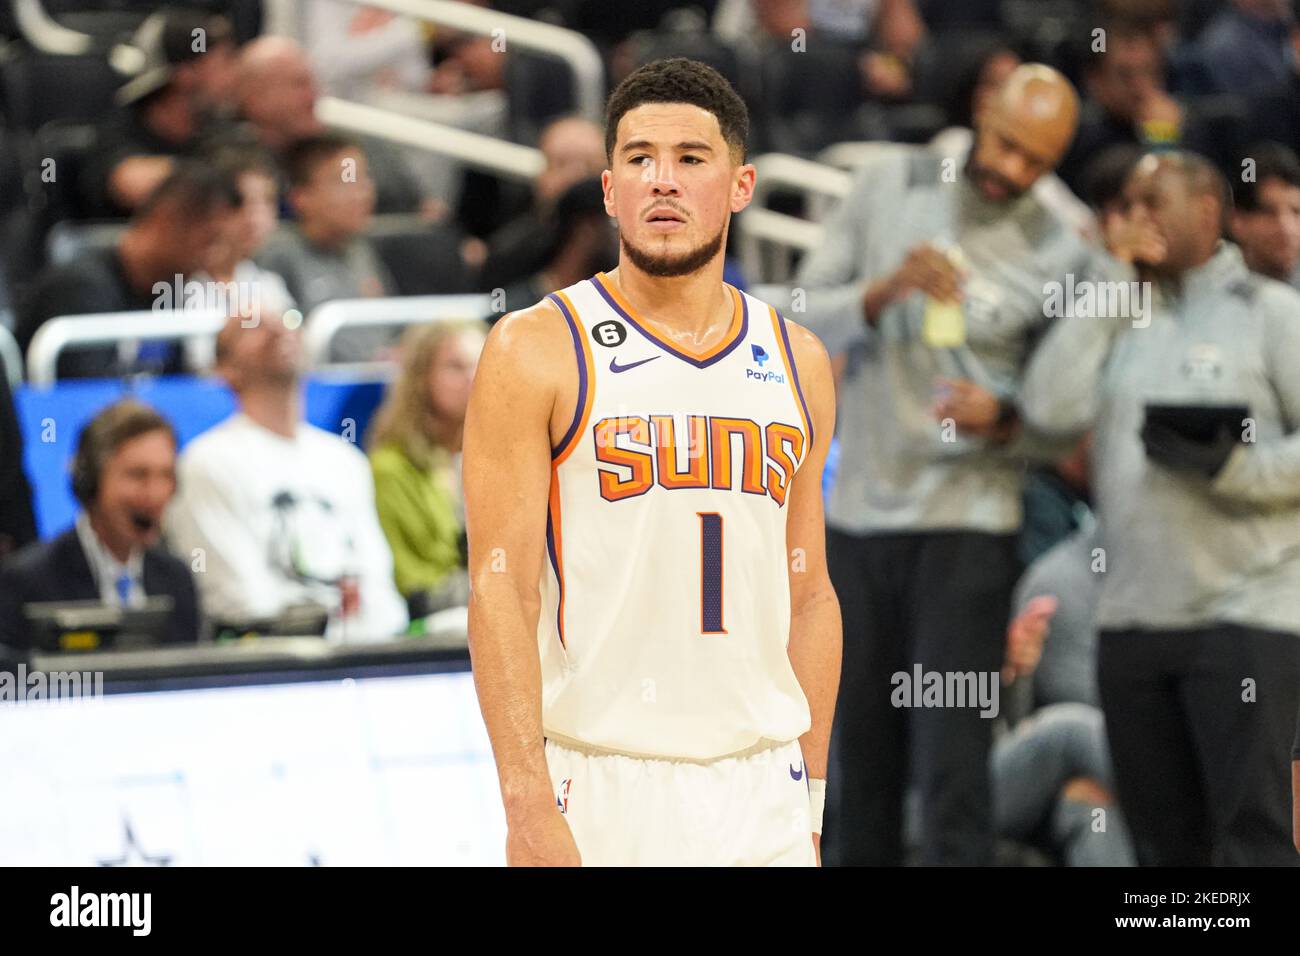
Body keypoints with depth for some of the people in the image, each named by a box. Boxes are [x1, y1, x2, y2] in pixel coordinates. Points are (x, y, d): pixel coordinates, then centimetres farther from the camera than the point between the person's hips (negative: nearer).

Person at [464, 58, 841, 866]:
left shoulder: (798, 363, 11)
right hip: (601, 790, -4)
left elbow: (809, 596, 15)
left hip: (762, 795, 4)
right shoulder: (536, 352, -4)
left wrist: (811, 800, 11)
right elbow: (501, 589, -10)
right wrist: (528, 807, -18)